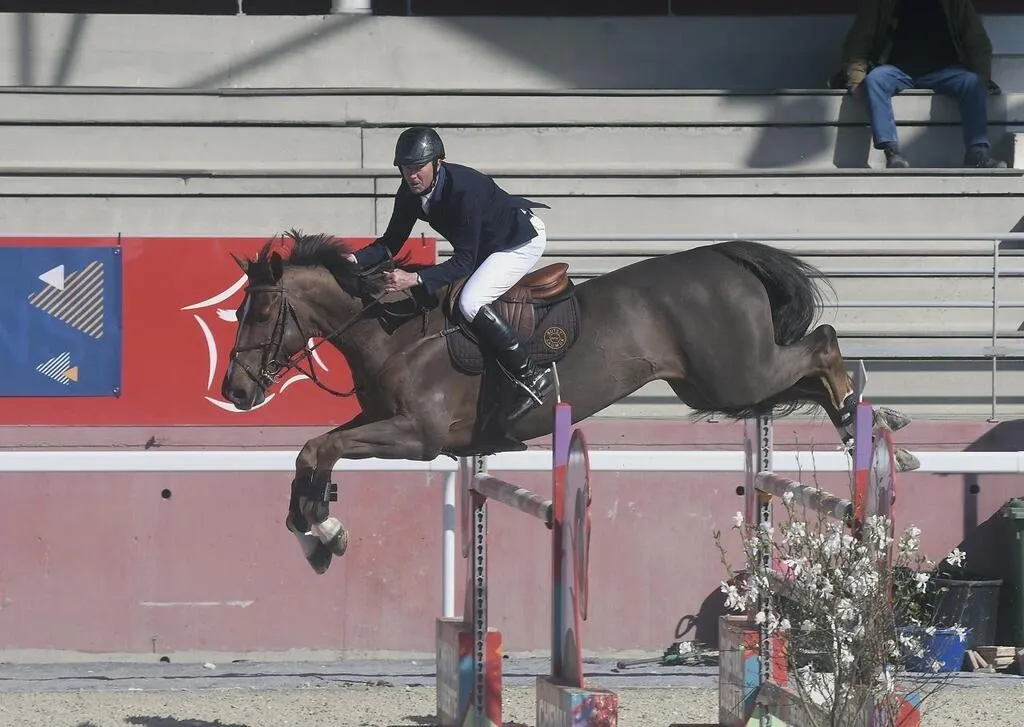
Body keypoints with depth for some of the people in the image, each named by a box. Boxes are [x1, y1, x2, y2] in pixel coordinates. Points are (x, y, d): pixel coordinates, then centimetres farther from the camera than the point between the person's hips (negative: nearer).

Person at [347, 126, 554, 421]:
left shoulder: (464, 188, -36)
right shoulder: (410, 192, -12)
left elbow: (464, 262, -35)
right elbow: (391, 243, -3)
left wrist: (415, 279, -46)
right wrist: (355, 260, -22)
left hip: (523, 241, -9)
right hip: (483, 249, 9)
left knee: (470, 302, -28)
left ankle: (533, 376, -21)